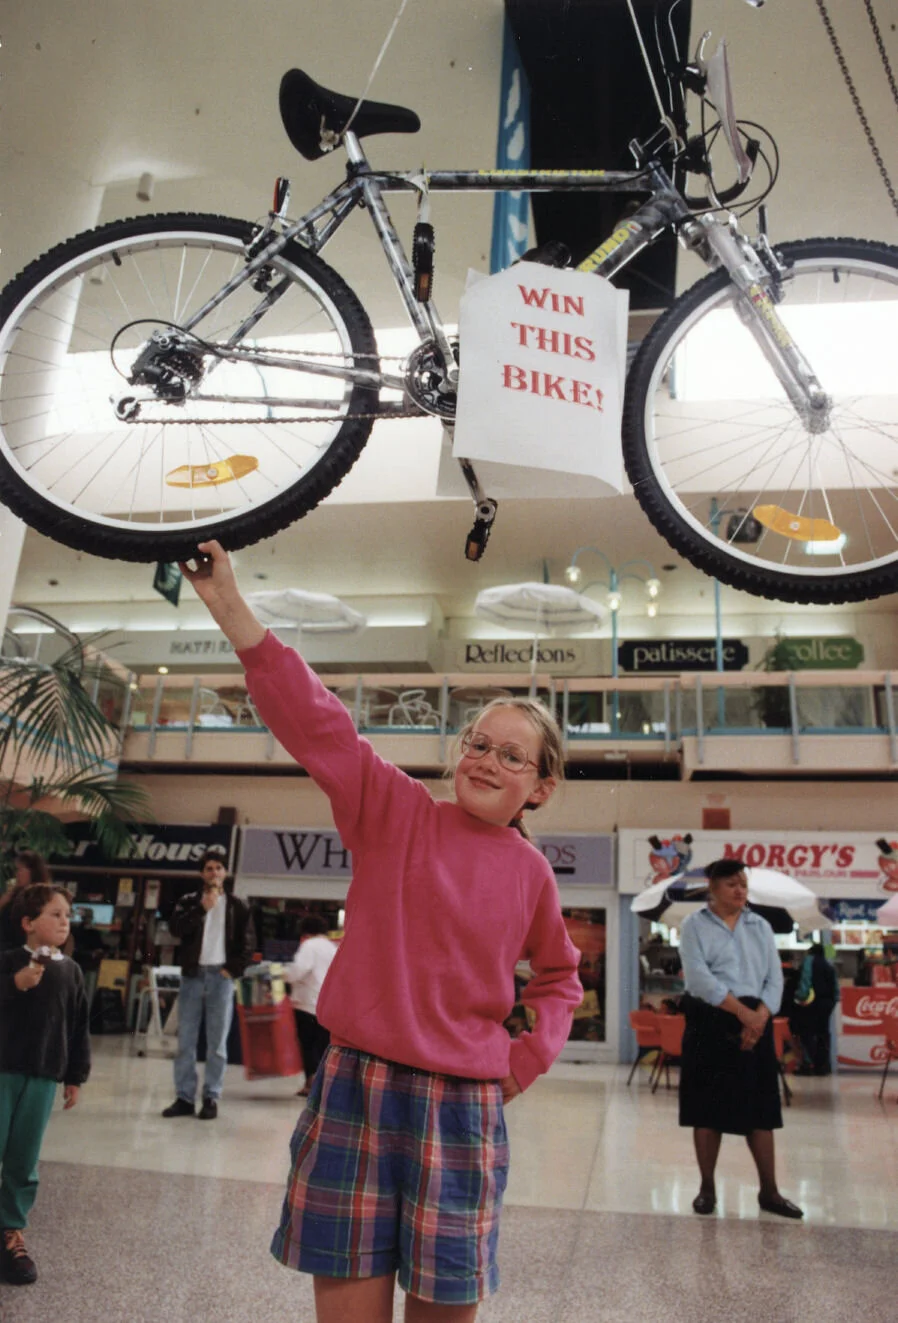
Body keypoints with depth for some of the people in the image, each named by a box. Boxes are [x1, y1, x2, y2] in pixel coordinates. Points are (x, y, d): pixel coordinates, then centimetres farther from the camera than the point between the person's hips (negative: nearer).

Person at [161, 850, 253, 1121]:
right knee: (186, 1039, 4)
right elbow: (175, 928, -8)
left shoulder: (236, 906, 7)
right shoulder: (189, 901, 9)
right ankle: (184, 1098, 11)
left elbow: (247, 943, 6)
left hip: (220, 976, -1)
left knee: (217, 1042, 1)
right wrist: (202, 909, -16)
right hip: (192, 975, 1)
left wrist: (232, 969, -4)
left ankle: (211, 1098, 7)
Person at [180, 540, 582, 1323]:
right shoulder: (397, 811, -4)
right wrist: (230, 606, -24)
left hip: (463, 1112, 2)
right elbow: (317, 725, -16)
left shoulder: (532, 873, 4)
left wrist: (528, 1060, 9)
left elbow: (559, 976, 22)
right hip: (357, 1090, -2)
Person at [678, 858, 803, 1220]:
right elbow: (698, 976, -13)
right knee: (707, 1108, 3)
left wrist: (759, 1017, -12)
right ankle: (707, 1188, 17)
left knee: (760, 1108, 6)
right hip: (710, 1023, -3)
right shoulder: (695, 925, -1)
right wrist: (741, 1011, -19)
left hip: (756, 1024, 3)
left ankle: (769, 1191, 17)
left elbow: (774, 978, 4)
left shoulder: (760, 927, 11)